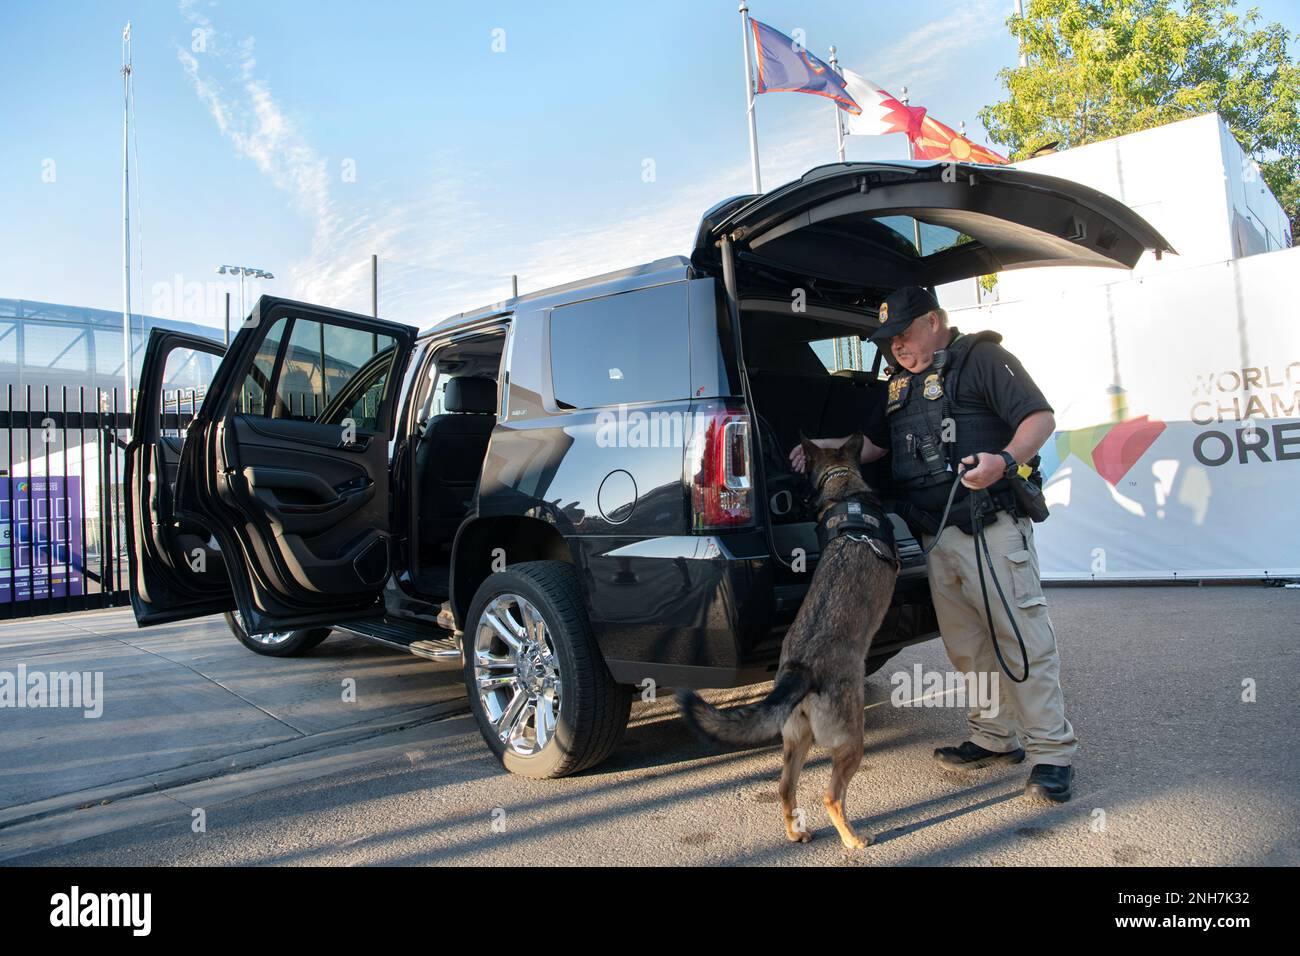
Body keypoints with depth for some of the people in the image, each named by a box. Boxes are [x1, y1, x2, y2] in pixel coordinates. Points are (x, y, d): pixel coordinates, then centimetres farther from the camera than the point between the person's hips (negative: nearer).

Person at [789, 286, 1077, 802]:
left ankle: (1052, 751, 3)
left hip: (991, 528, -8)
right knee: (965, 644, 11)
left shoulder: (981, 358, -2)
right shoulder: (901, 384, 21)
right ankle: (994, 736, 23)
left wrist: (1006, 460, -27)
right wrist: (829, 447, 10)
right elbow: (874, 441, 27)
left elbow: (1040, 417, -9)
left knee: (1023, 638, -5)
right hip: (937, 537, 8)